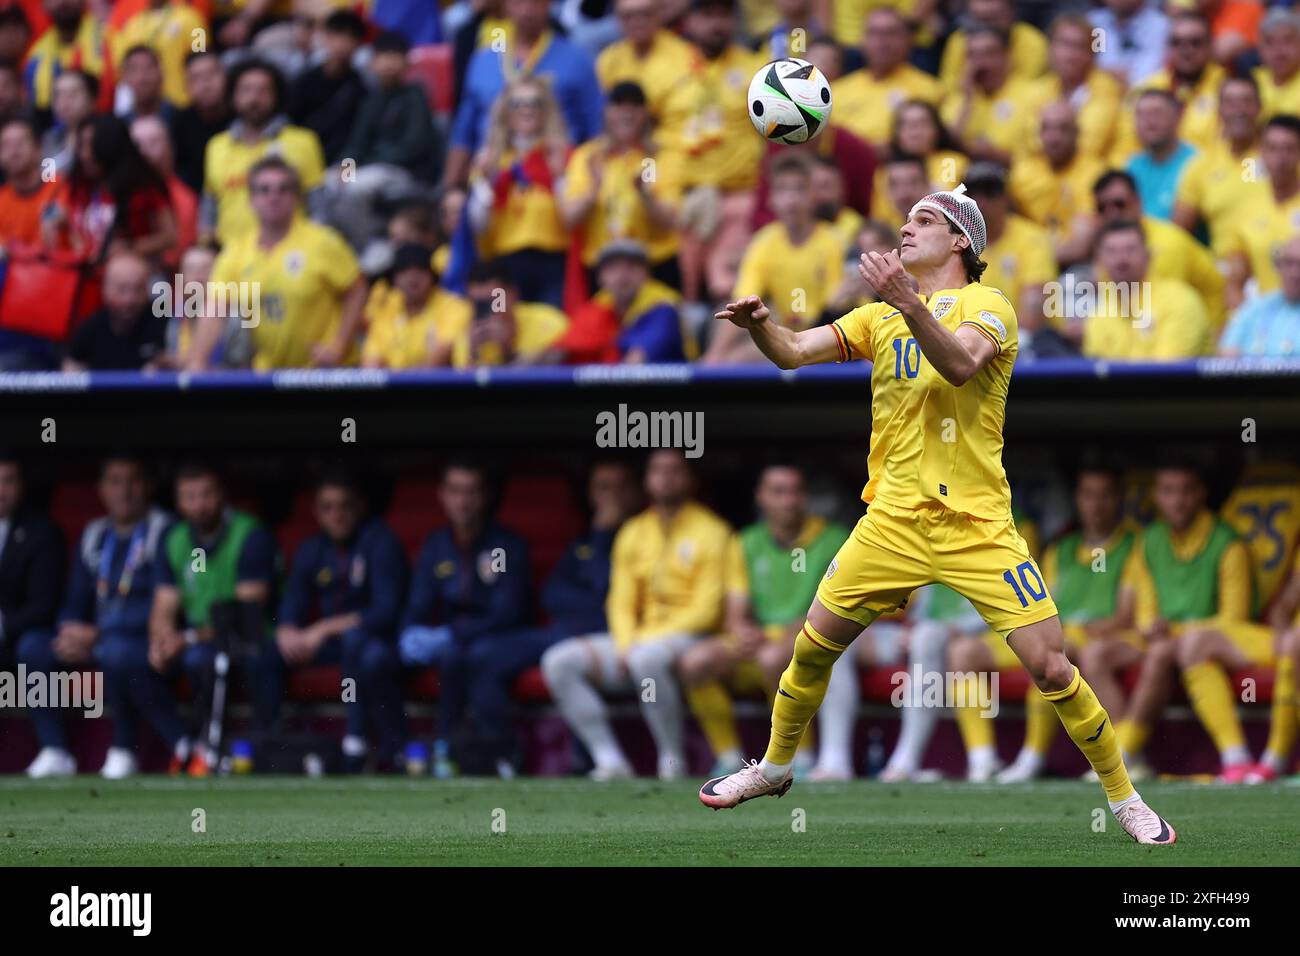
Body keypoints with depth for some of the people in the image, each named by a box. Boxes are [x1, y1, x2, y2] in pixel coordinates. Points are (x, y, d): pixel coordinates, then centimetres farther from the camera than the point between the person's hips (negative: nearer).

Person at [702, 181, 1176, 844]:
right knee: (812, 646, 5)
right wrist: (760, 324, -16)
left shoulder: (987, 306, -3)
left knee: (1050, 669, -10)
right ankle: (775, 767, 29)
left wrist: (909, 305, -40)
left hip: (976, 527, -4)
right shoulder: (881, 317, 14)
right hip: (894, 521, 4)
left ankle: (1124, 798, 5)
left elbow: (959, 363, -24)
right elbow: (793, 352, 6)